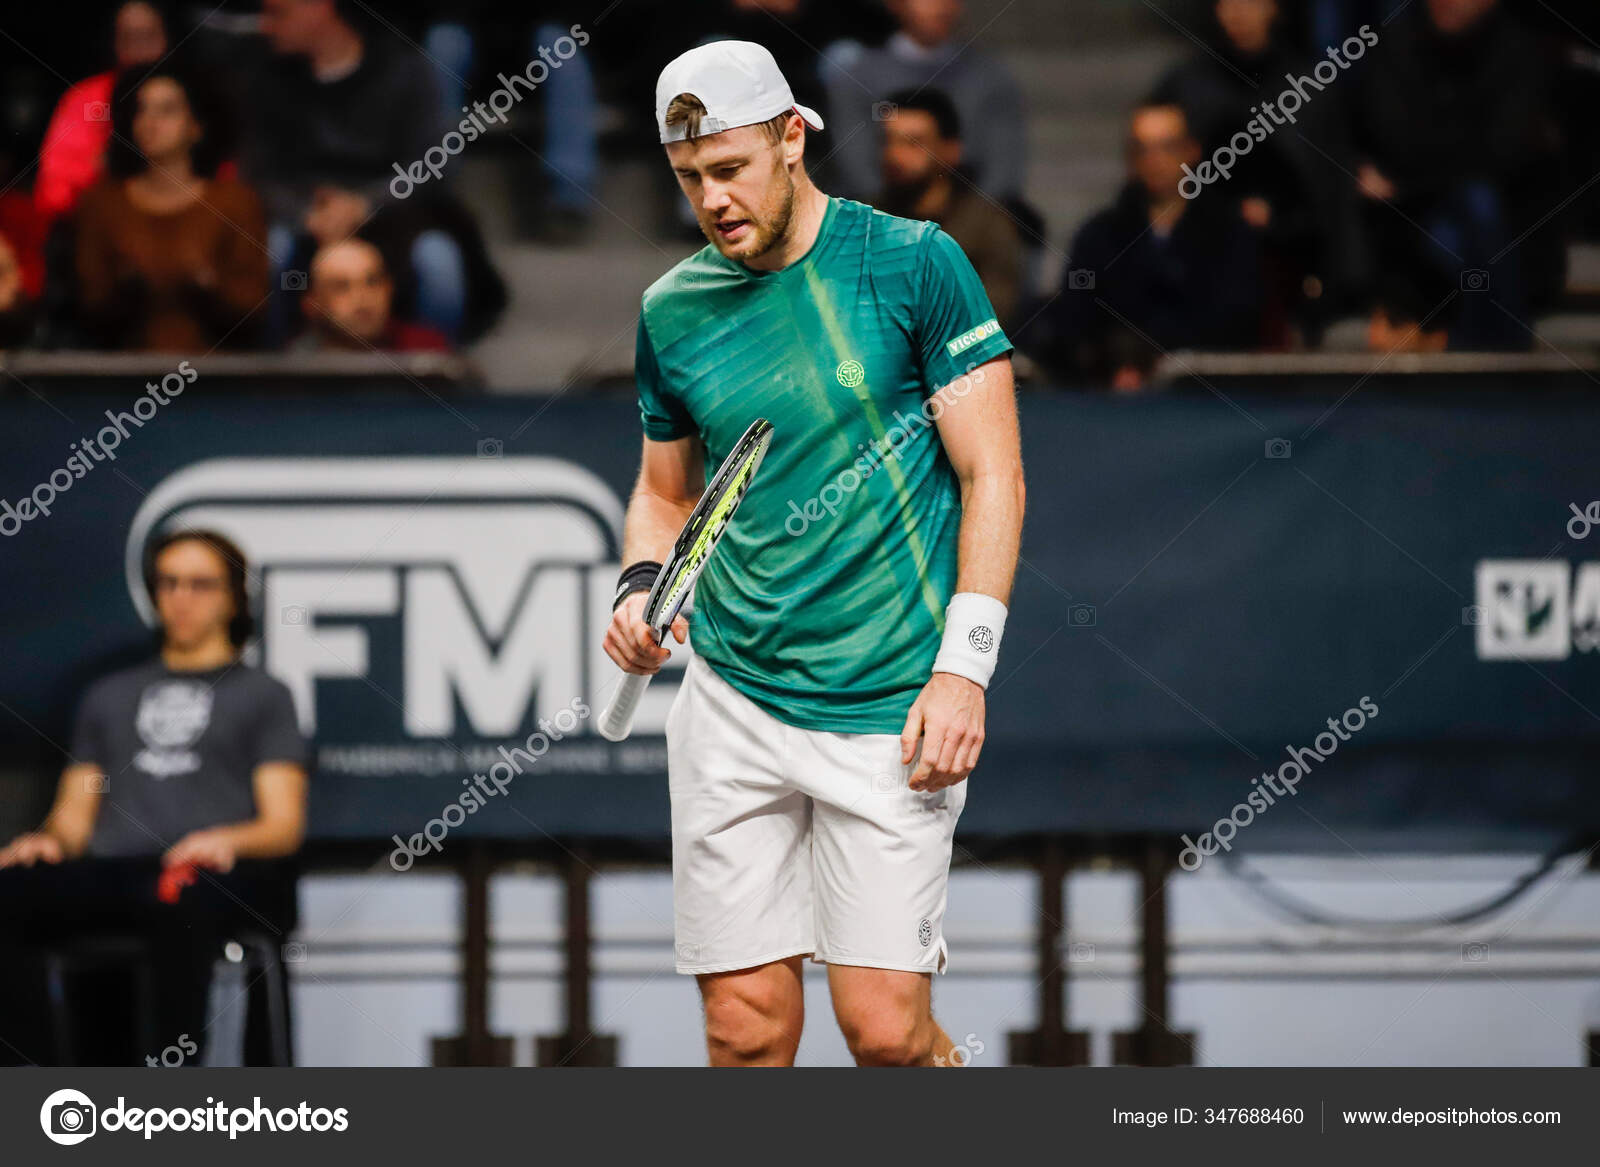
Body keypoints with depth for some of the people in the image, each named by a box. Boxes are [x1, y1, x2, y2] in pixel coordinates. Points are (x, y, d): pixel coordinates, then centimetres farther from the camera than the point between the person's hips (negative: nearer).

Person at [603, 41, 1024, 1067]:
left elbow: (994, 476, -4)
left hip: (890, 713, -4)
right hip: (732, 704, 4)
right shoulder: (673, 311, 8)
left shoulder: (913, 264, -4)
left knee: (884, 1026, -9)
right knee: (748, 1024, -1)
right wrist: (643, 585, 1)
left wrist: (963, 668, -12)